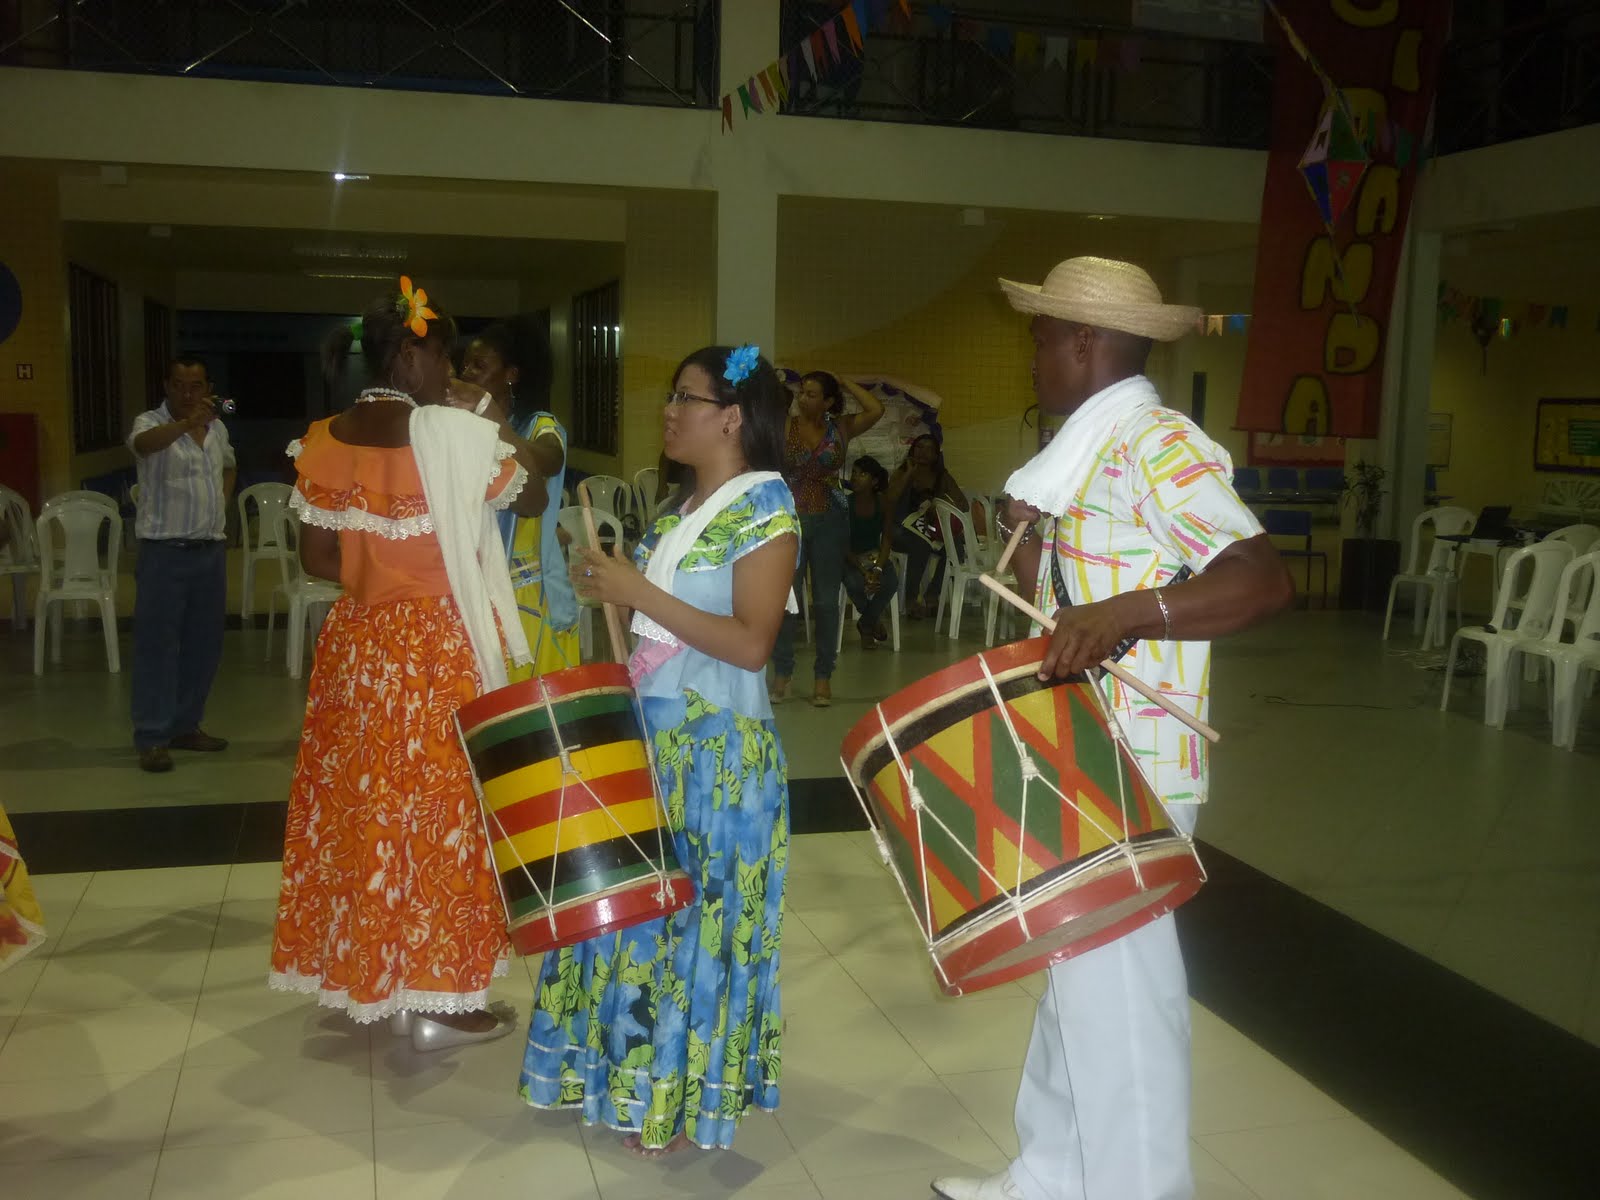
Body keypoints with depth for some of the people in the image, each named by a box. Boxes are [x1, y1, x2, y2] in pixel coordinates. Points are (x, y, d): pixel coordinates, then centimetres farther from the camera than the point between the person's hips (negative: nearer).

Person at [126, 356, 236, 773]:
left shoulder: (217, 428, 11)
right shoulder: (151, 423, -8)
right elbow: (144, 443, -33)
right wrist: (186, 424, -50)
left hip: (211, 551, 6)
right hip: (165, 552, -6)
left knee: (204, 645, 11)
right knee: (157, 645, -4)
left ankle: (185, 726, 24)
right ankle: (152, 738, 0)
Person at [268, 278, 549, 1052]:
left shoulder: (322, 443, 1)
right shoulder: (455, 435, -16)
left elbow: (318, 560, 3)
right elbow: (533, 498, -3)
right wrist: (493, 419, 6)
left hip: (356, 645, 6)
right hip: (436, 648, -5)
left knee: (361, 797, 16)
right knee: (436, 802, 4)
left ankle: (367, 970, 30)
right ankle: (437, 998, 14)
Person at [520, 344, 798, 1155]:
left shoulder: (764, 508, -14)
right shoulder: (685, 506, 11)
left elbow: (751, 644, -22)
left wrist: (640, 593, -21)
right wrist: (609, 587, 0)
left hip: (714, 751, -8)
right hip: (649, 736, 8)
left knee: (694, 912, 3)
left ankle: (684, 1096, 20)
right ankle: (639, 1071, 33)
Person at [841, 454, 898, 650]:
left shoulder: (883, 503, -5)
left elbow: (886, 539, -5)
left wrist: (877, 569, -21)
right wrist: (863, 571, -24)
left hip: (875, 555, 2)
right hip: (850, 558, -2)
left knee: (891, 582, -28)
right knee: (855, 583, -34)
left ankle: (865, 624, -1)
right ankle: (874, 620, 0)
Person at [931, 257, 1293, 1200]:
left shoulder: (1160, 445, -15)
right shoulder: (1091, 453, 15)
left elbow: (1264, 578, -27)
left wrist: (1123, 615, -36)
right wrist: (1033, 548, 4)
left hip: (1132, 772, -10)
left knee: (1118, 994, -1)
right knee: (1076, 979, 18)